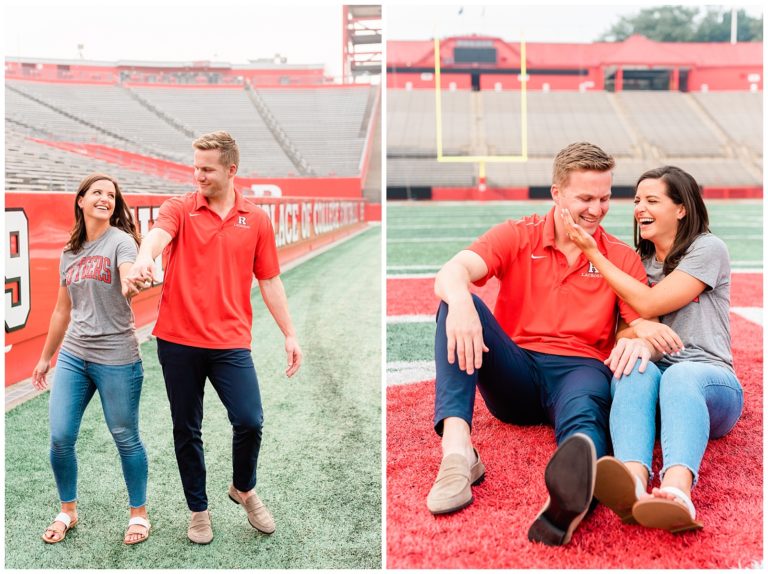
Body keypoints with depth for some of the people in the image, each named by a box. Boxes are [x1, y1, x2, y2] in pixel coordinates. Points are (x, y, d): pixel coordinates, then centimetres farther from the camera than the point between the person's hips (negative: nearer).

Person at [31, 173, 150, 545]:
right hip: (72, 356, 5)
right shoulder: (70, 252, 10)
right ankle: (67, 512, 27)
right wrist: (46, 357, 24)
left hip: (116, 358, -5)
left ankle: (139, 514, 24)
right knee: (60, 438, 4)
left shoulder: (120, 241, -7)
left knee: (125, 439, 5)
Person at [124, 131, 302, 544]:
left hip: (230, 340, 0)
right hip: (177, 339, 0)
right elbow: (157, 234, -22)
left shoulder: (256, 220, 7)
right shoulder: (179, 208, 1)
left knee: (249, 421, -11)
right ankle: (198, 509, 28)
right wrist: (144, 259, -46)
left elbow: (269, 281, 11)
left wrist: (290, 335, 6)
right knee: (186, 430, 8)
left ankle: (244, 488, 20)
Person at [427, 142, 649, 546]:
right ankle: (456, 448, -42)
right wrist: (460, 302, -38)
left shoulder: (622, 258, 11)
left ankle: (571, 500, -74)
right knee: (457, 302, -24)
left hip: (579, 370, -1)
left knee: (583, 410, -37)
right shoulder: (516, 236, 6)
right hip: (515, 376, 1)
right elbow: (451, 273, -12)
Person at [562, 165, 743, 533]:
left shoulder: (707, 249, 3)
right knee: (635, 369, -34)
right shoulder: (638, 262, 19)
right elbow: (624, 323, 6)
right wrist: (639, 330, -20)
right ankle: (634, 485, -62)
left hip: (710, 382, -3)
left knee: (680, 376, -39)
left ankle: (676, 493, -67)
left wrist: (592, 251, -3)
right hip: (652, 381, 3)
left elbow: (648, 303, -7)